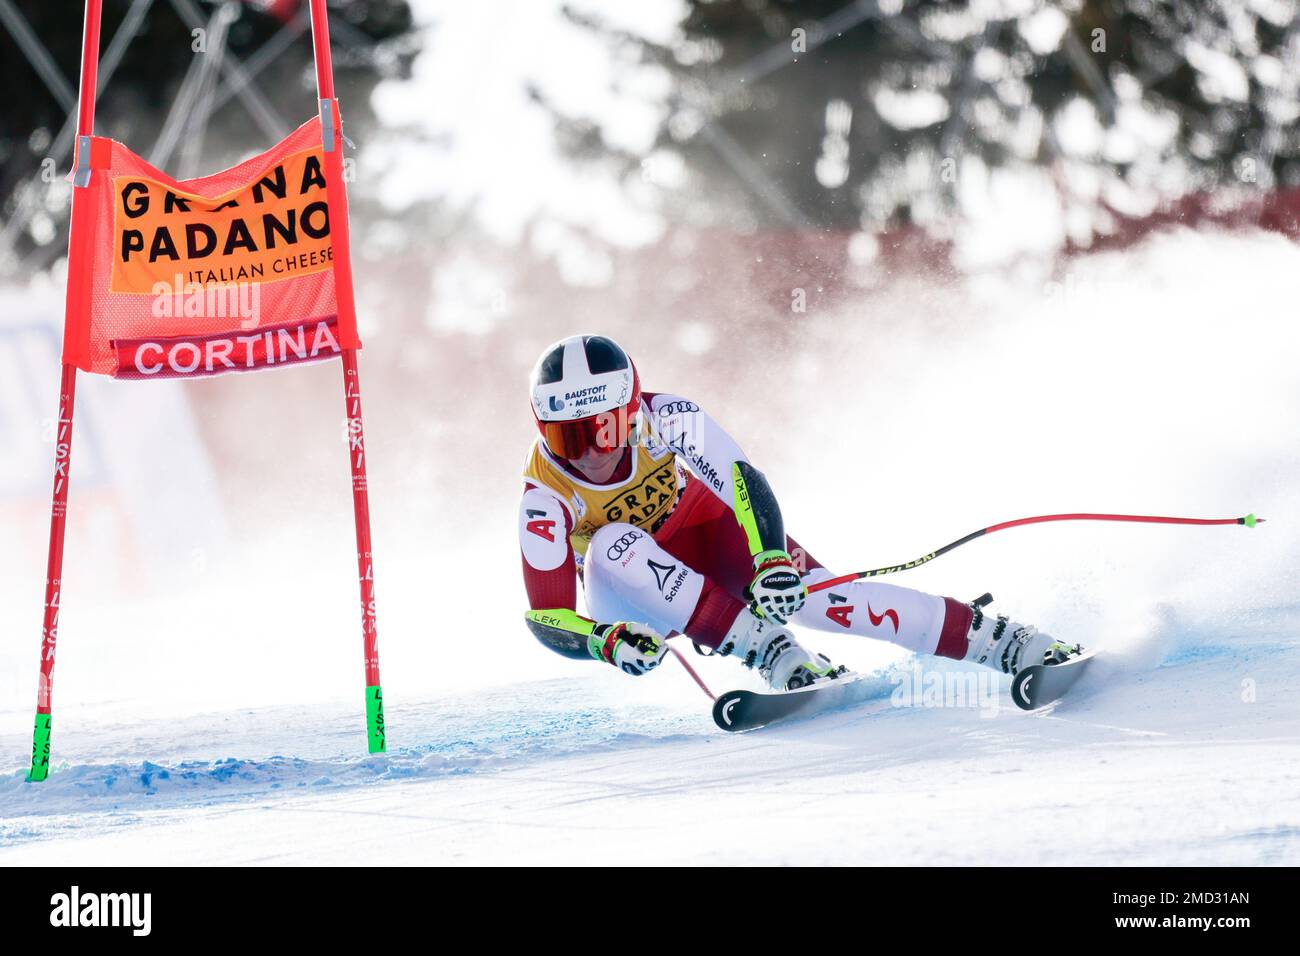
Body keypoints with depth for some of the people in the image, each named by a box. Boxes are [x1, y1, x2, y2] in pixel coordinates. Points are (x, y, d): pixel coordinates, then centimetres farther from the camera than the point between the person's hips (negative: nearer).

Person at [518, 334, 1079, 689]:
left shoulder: (664, 420, -28)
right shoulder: (546, 500, -28)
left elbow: (744, 482, -28)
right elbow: (546, 617, -28)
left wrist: (772, 561, -45)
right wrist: (608, 642, -48)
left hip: (709, 533, 0)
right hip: (631, 597, 0)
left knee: (807, 594, -25)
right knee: (611, 545, -34)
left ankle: (1001, 642, -16)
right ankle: (771, 653, -35)